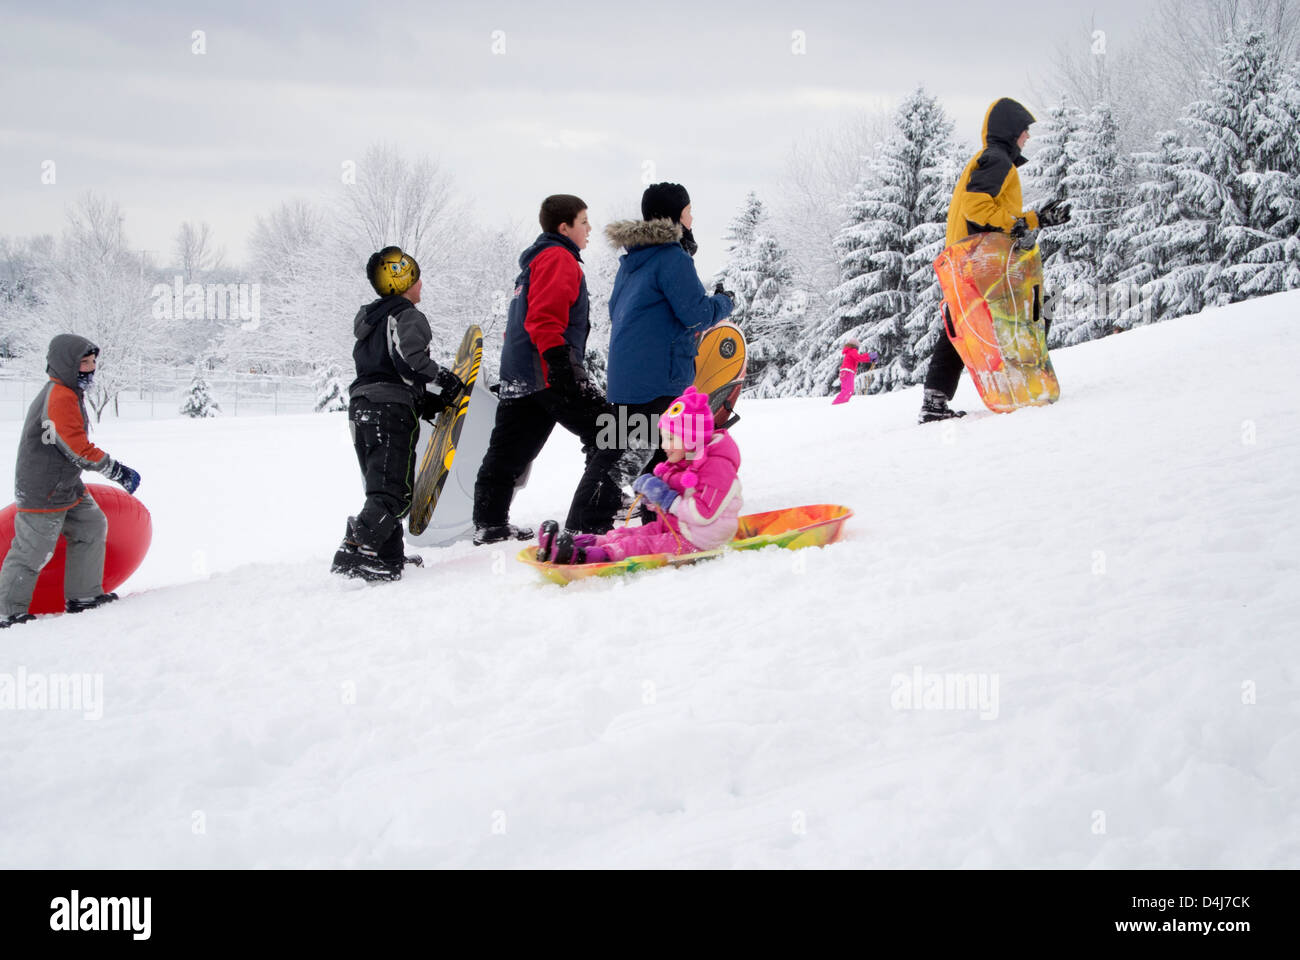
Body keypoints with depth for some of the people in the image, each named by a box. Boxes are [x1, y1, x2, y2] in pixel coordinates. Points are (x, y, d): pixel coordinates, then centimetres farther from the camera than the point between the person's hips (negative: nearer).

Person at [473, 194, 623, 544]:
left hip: (520, 377, 11)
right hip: (549, 374, -11)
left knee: (508, 451, 14)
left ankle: (490, 524, 19)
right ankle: (589, 525, -18)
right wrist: (562, 365, -29)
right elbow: (545, 318, -20)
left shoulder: (537, 260, 25)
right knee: (610, 438, -11)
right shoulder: (559, 258, -7)